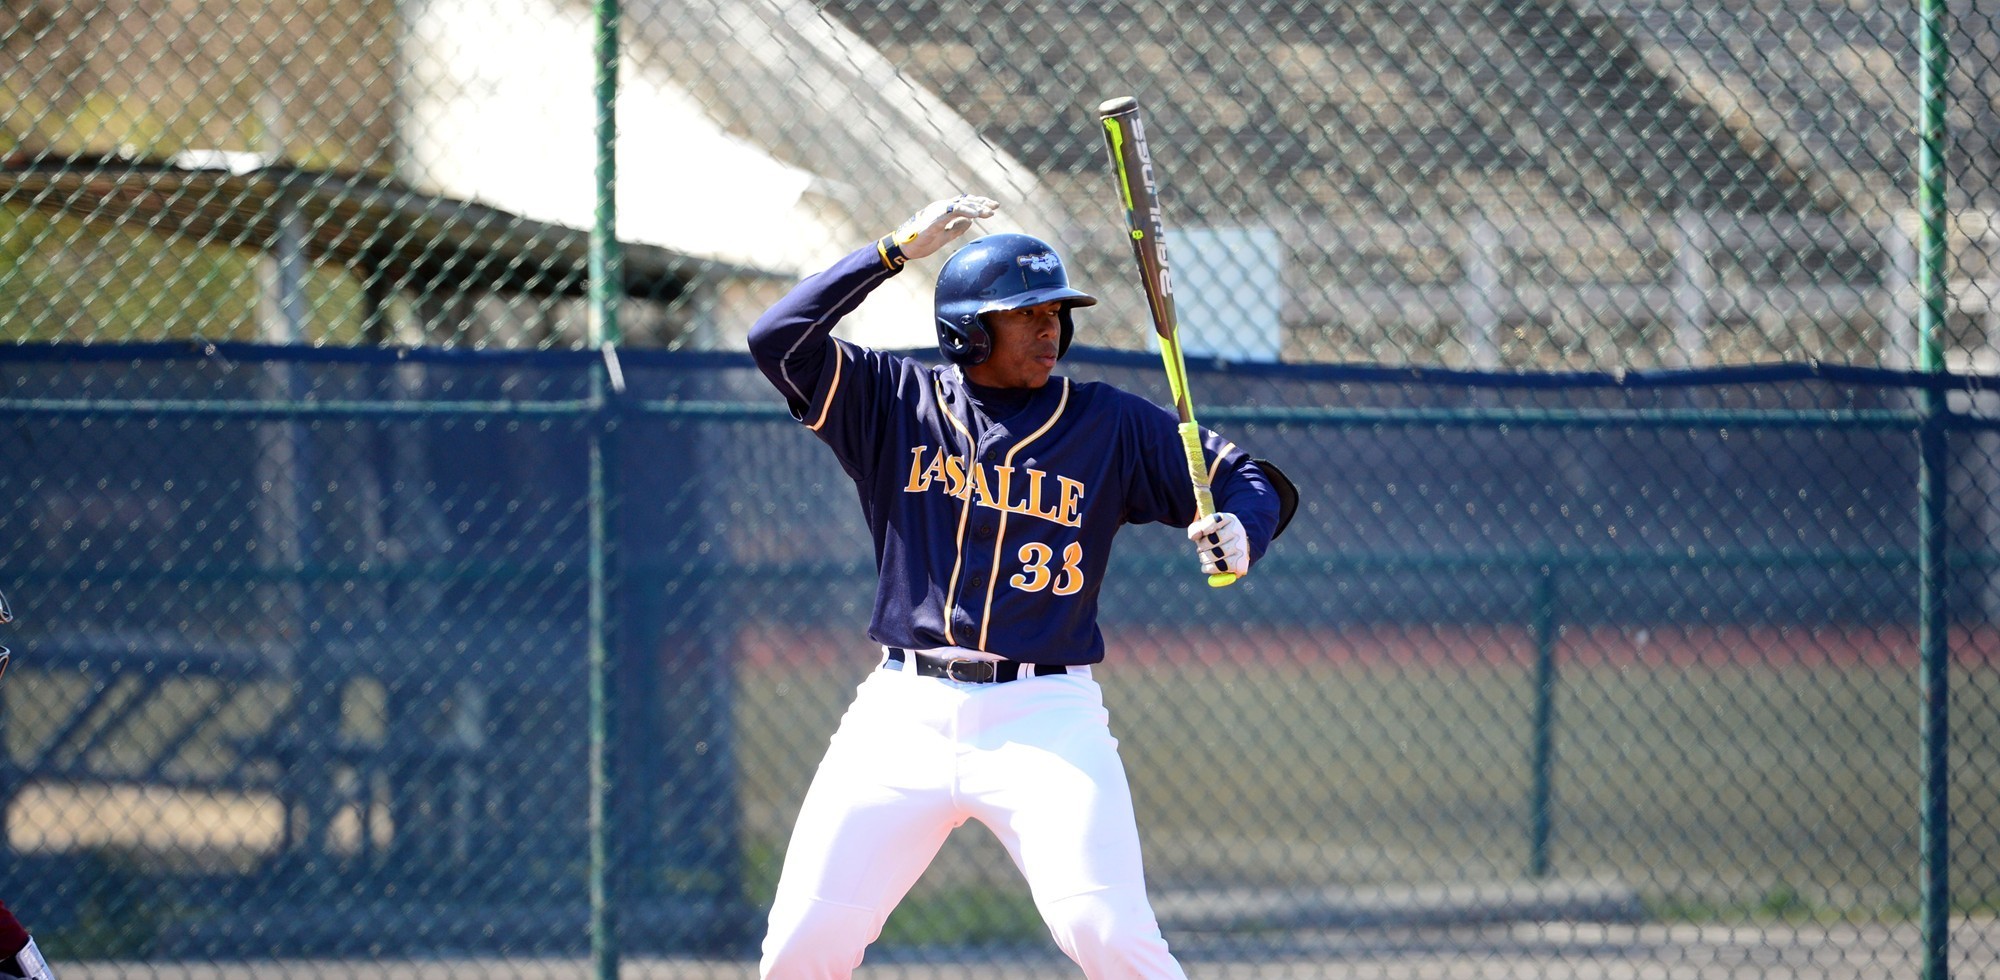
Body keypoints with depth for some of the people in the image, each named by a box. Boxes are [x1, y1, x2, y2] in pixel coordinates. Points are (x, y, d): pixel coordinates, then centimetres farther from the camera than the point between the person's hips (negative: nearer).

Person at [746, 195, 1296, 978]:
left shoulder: (1108, 424, 5)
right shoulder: (894, 403, 6)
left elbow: (1247, 477, 7)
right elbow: (778, 339, -6)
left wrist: (1241, 532, -17)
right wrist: (897, 250, -9)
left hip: (1046, 717, -1)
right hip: (906, 711, 1)